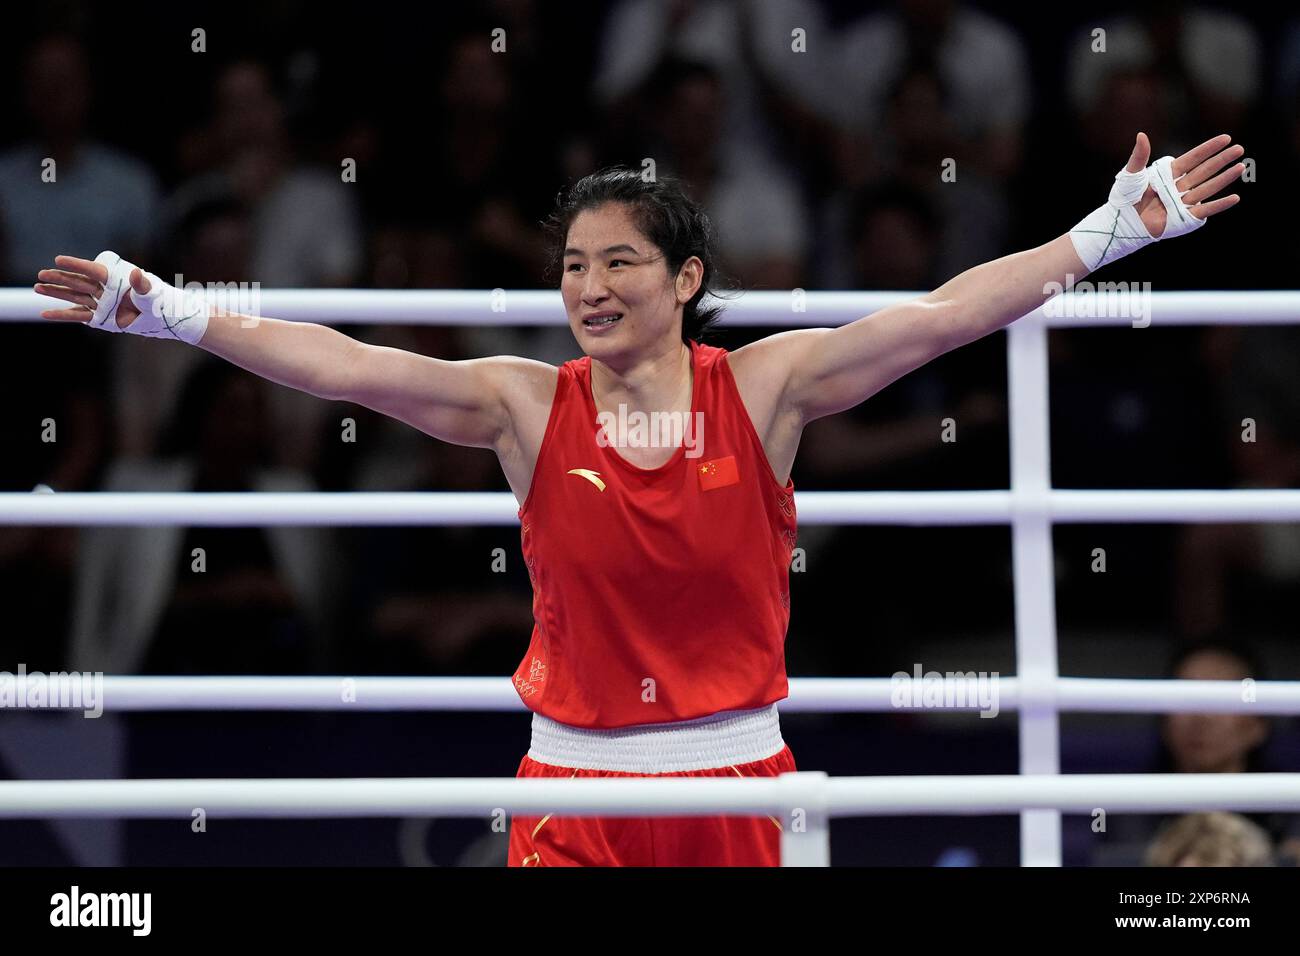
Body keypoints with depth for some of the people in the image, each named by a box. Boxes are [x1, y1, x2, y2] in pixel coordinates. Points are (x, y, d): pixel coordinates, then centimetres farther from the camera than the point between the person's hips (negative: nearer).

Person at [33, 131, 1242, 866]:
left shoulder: (765, 386, -4)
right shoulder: (526, 405, -3)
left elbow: (940, 315, -7)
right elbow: (343, 365, -9)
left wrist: (1120, 226, -12)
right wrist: (166, 311, -17)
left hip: (733, 777, 0)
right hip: (578, 783, 0)